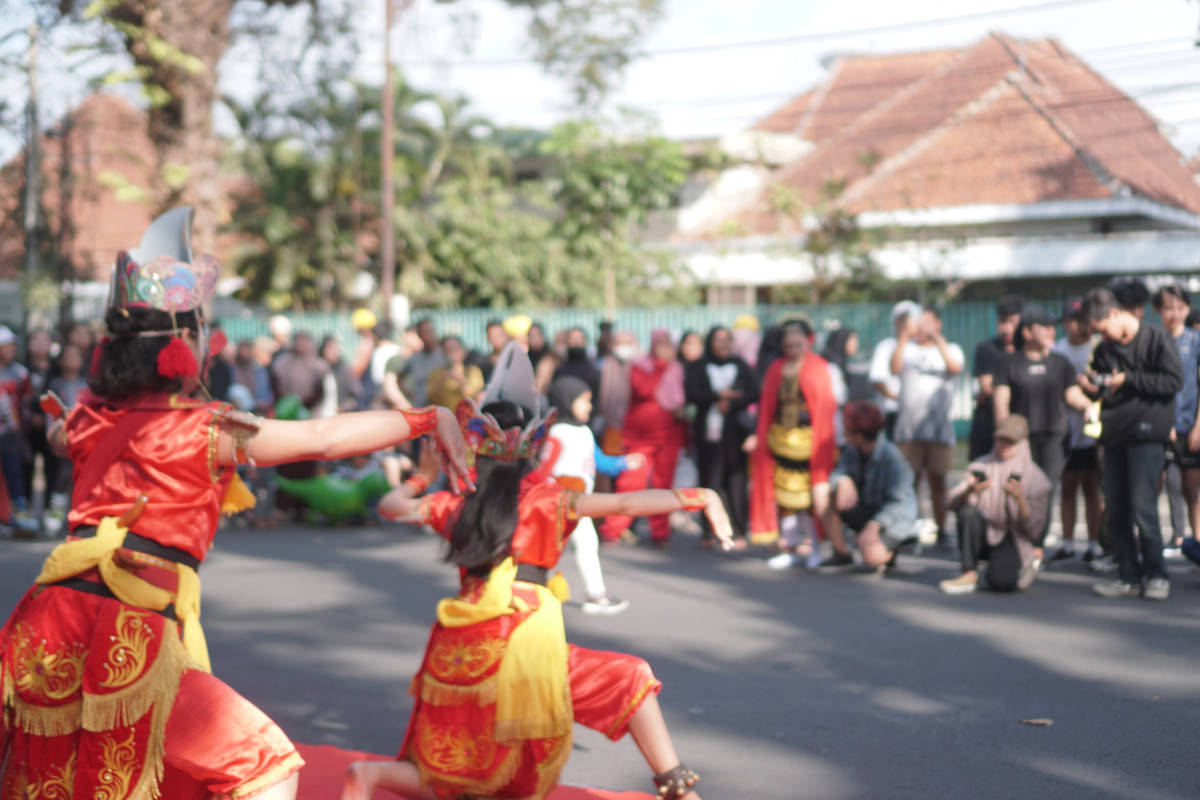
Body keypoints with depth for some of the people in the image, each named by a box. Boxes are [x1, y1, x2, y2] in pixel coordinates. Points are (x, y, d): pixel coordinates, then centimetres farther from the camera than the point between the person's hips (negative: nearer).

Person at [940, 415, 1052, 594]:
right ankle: (970, 575, -24)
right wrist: (969, 490, -35)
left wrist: (1020, 499, -30)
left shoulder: (1035, 477, -6)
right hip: (983, 537, 2)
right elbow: (953, 503, -12)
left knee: (1000, 581, -32)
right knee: (968, 511, -31)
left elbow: (1033, 530, -11)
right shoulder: (981, 466, 0)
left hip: (1011, 541, -2)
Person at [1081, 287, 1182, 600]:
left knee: (1143, 507, -9)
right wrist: (1091, 387, -2)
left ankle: (1156, 575, 3)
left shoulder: (1156, 338, -4)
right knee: (1115, 510, 5)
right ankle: (1129, 577, 12)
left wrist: (1127, 380, -11)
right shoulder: (1104, 349, 13)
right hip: (1113, 434, 6)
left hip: (1146, 434, -6)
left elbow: (1174, 381, -10)